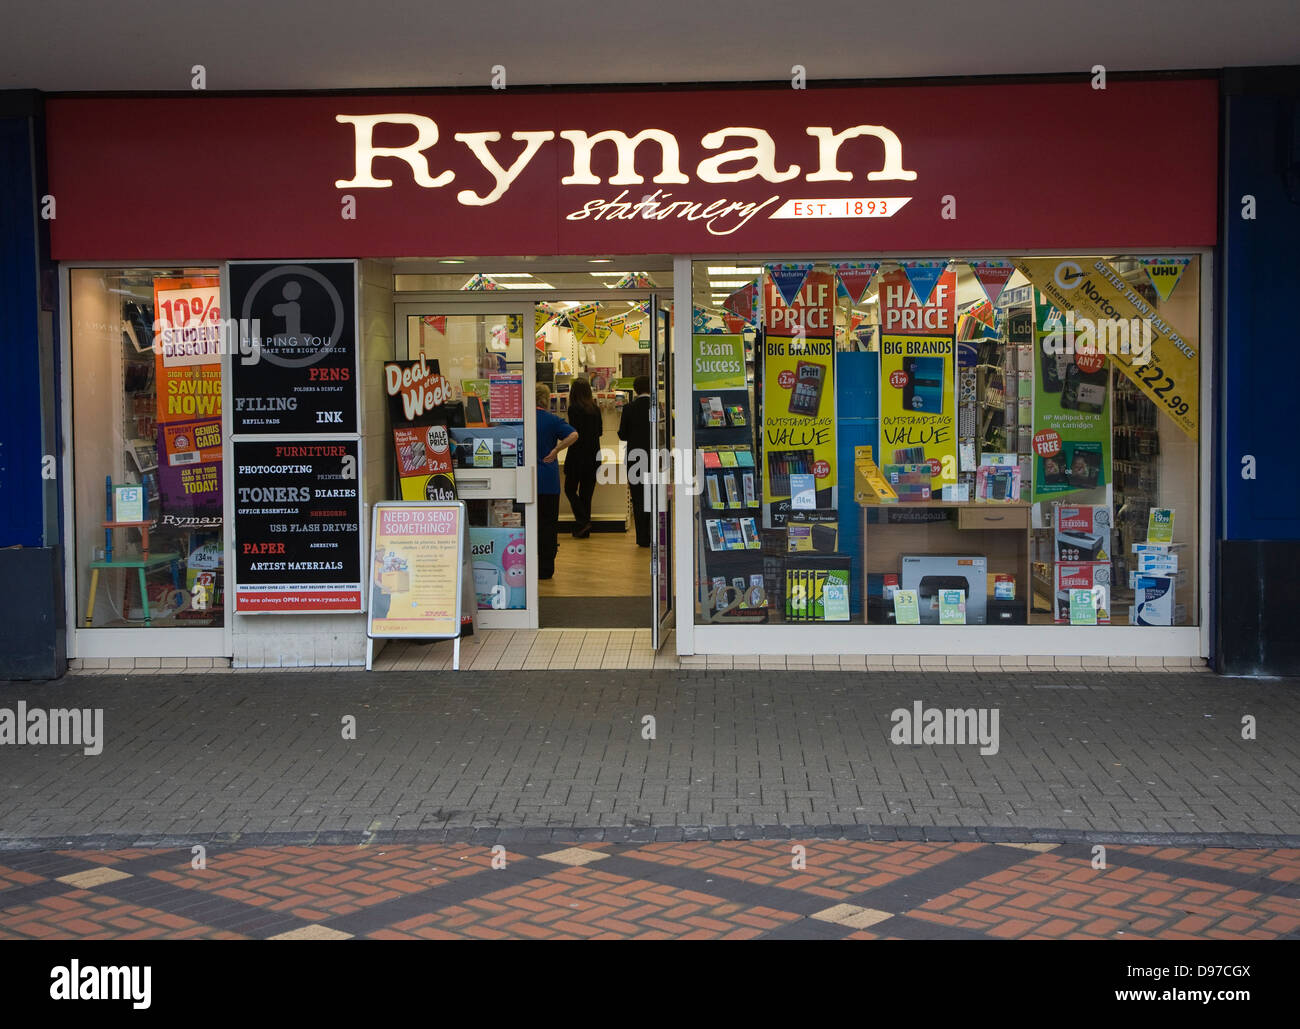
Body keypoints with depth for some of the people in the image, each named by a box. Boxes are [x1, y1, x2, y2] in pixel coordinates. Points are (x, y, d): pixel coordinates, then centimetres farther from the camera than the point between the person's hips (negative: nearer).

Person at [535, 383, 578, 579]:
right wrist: (555, 451, -13)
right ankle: (545, 568, 6)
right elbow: (573, 435, -19)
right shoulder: (552, 420, -5)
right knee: (548, 524, 5)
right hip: (548, 480, -2)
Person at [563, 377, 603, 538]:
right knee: (587, 492, 11)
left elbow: (574, 433, -15)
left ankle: (583, 521, -8)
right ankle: (584, 530, 12)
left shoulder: (574, 409, -13)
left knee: (570, 490, 8)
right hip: (594, 456, 5)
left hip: (578, 456, -5)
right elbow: (599, 431, 11)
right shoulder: (595, 409, 4)